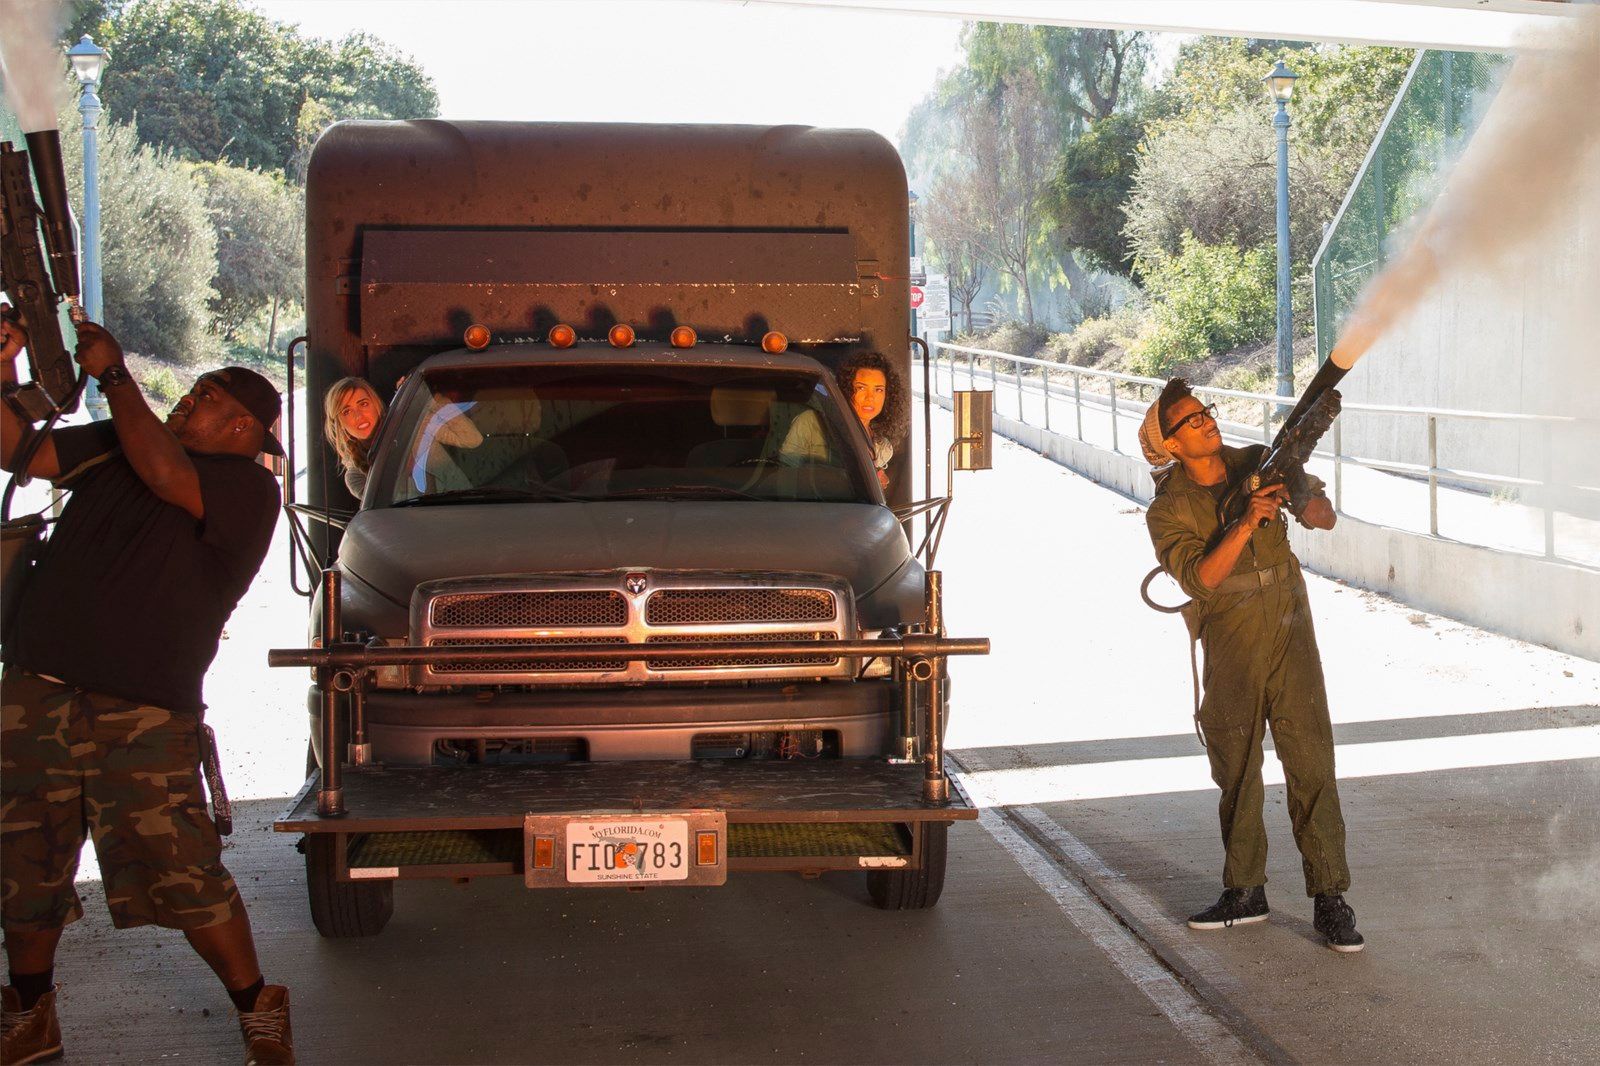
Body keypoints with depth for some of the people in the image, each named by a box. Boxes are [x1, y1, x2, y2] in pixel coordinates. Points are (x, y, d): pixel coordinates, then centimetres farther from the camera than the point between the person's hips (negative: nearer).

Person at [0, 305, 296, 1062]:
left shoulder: (246, 490, -5)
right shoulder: (111, 446, 16)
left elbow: (163, 473, -21)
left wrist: (113, 375, -11)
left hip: (143, 714, -6)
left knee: (182, 875, -8)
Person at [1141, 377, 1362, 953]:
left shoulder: (1259, 463, 1)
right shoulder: (1168, 510, -6)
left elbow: (1325, 517, 1)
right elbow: (1199, 576, -20)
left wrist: (1304, 500, -22)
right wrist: (1247, 523, -30)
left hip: (1289, 634, 0)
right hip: (1228, 651, 0)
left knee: (1310, 763, -6)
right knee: (1236, 772, 10)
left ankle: (1329, 898, -3)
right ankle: (1244, 892, 24)